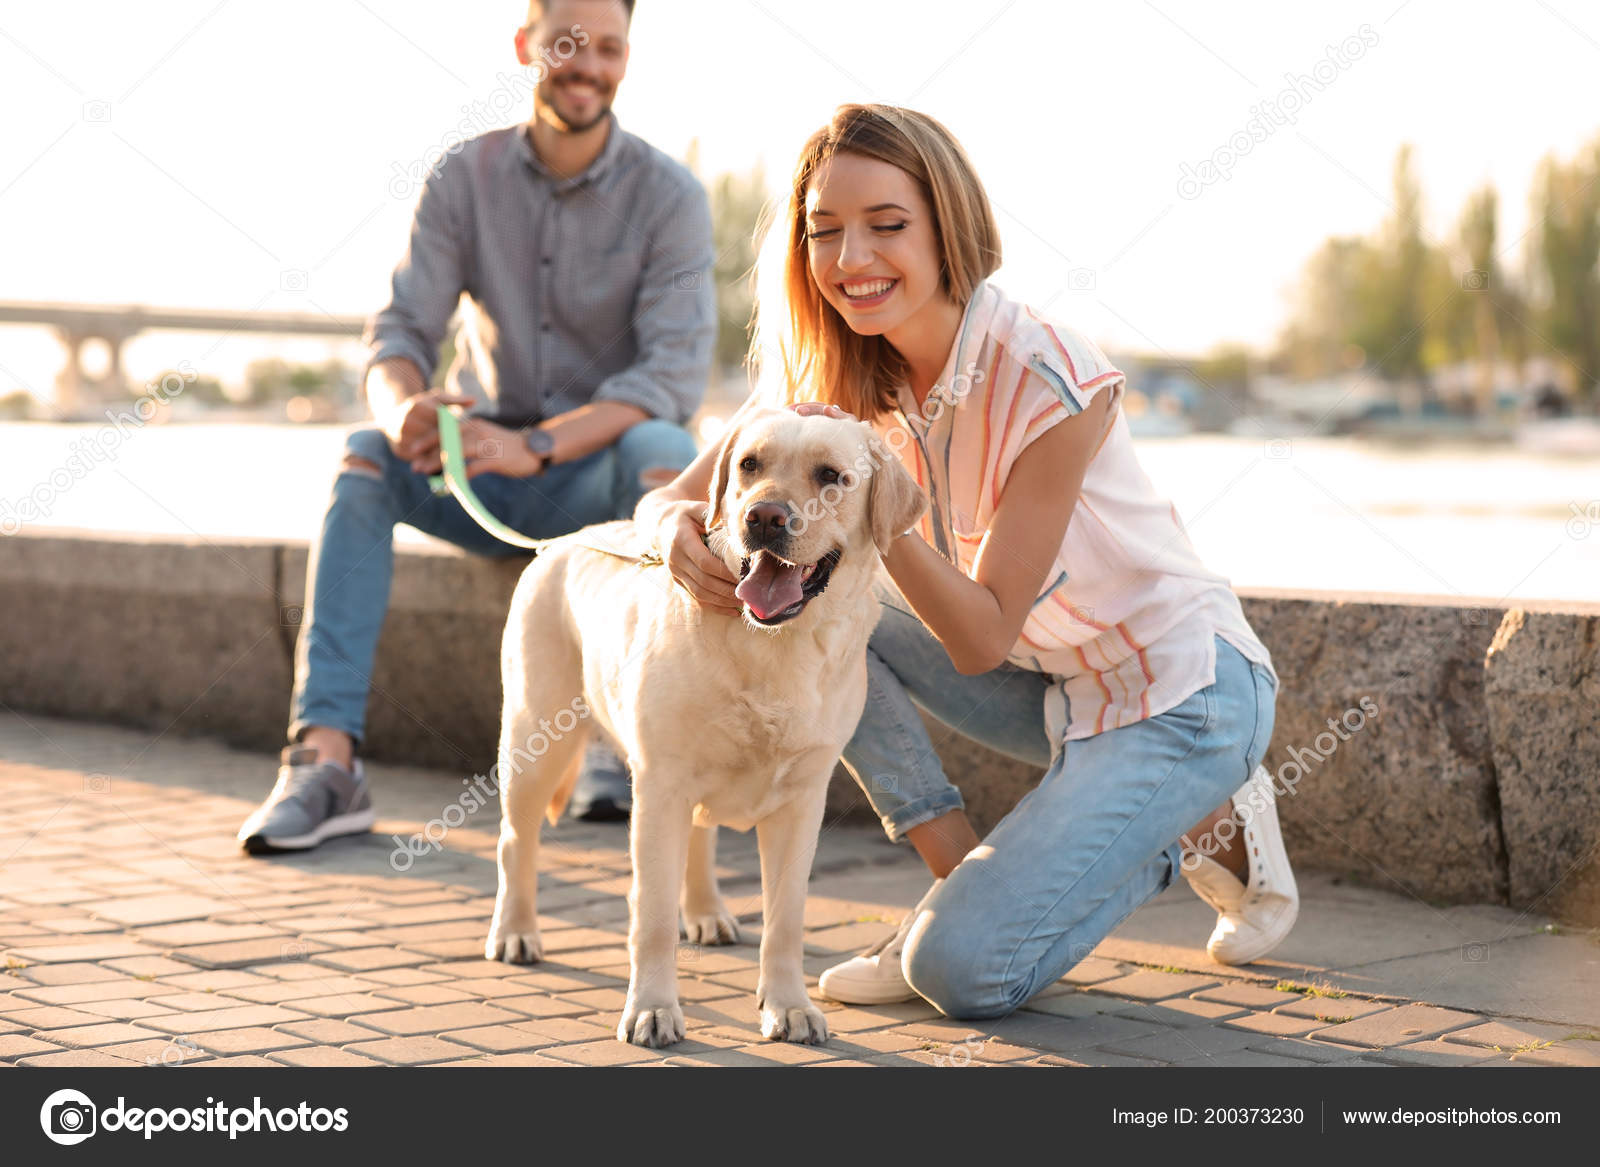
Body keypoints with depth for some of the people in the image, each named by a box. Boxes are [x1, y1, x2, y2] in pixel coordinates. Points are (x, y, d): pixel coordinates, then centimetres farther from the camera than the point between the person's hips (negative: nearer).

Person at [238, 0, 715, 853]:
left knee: (662, 449, -34)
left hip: (597, 479, -2)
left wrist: (536, 445, -34)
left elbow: (675, 375, -19)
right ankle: (326, 758, -35)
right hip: (480, 475, 2)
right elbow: (400, 332, -7)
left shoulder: (668, 196, -8)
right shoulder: (464, 179, -1)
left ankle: (622, 741, -32)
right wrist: (406, 408, -33)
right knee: (362, 456, -26)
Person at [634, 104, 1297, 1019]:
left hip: (1181, 692, -7)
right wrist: (679, 528, -33)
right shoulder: (838, 376, -7)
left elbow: (983, 639, -25)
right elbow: (675, 495, -9)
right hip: (1050, 685, 7)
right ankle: (964, 878, -2)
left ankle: (1199, 829, 5)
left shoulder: (1048, 379, -27)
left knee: (961, 969, -20)